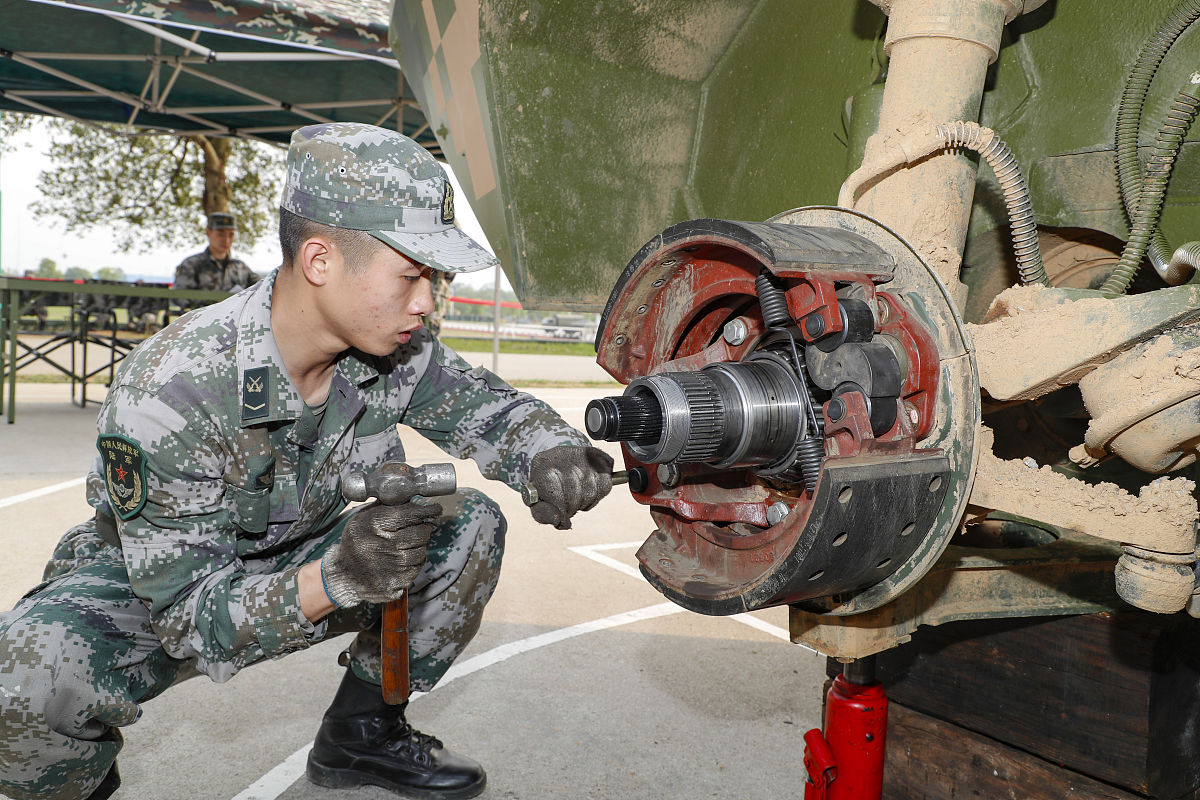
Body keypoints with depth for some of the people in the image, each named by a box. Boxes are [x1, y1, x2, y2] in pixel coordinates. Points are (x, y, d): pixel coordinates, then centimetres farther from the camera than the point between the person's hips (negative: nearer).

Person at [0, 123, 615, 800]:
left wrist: (551, 455, -28)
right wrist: (333, 580, -48)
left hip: (303, 557, 5)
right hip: (146, 583, -5)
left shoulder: (399, 351, -18)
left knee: (472, 526, -12)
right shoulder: (170, 392, -34)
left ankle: (362, 732, 6)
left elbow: (491, 407, -4)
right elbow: (185, 612, -30)